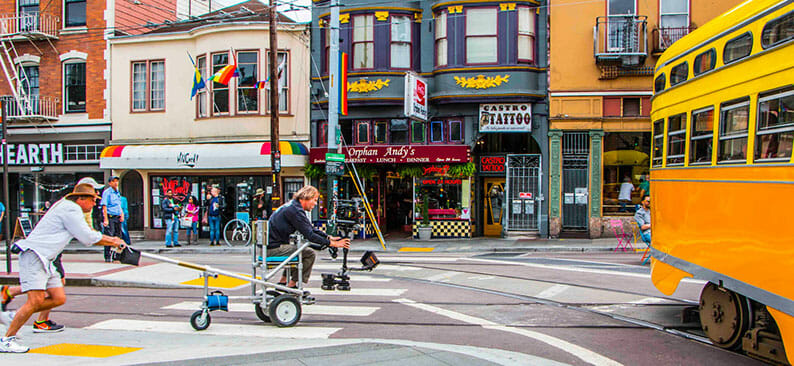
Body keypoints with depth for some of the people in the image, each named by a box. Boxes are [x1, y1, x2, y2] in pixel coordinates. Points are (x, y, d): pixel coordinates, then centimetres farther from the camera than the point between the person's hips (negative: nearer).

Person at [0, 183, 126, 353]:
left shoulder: (70, 209, 19)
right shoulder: (71, 208, -12)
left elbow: (86, 235, 27)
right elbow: (88, 238, -14)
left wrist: (111, 239, 18)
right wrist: (113, 242, -2)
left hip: (45, 259, 10)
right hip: (33, 255, -10)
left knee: (59, 298, 3)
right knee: (36, 300, -15)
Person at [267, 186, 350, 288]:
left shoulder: (294, 206, 14)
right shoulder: (295, 210, -18)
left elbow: (311, 229, 19)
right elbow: (309, 235, -20)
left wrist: (329, 237, 10)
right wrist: (332, 243, -15)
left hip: (270, 244, 11)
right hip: (273, 248, -11)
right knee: (309, 254, -12)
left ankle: (283, 281, 25)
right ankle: (291, 285, -4)